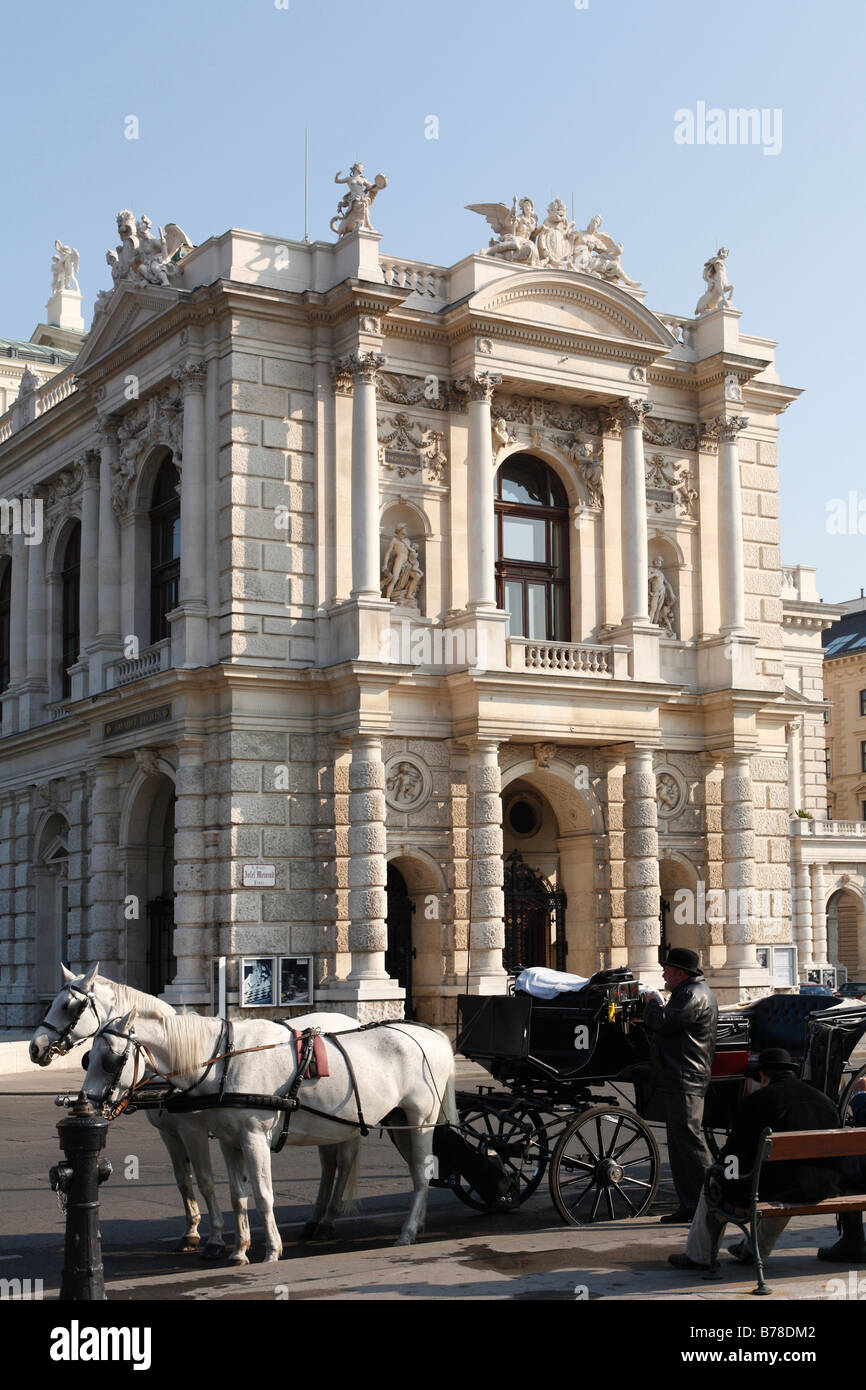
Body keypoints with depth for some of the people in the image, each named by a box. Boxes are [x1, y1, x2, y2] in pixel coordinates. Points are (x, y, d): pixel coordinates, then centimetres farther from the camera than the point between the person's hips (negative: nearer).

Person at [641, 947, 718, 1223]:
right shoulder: (689, 992, 21)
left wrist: (653, 1002, -3)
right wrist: (655, 1006, 10)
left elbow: (662, 1022, -21)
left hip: (685, 1082, -11)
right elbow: (664, 1026, 26)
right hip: (677, 1081, 11)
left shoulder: (695, 995, -14)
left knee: (689, 1140, -10)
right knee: (679, 1144, 12)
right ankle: (689, 1205, 16)